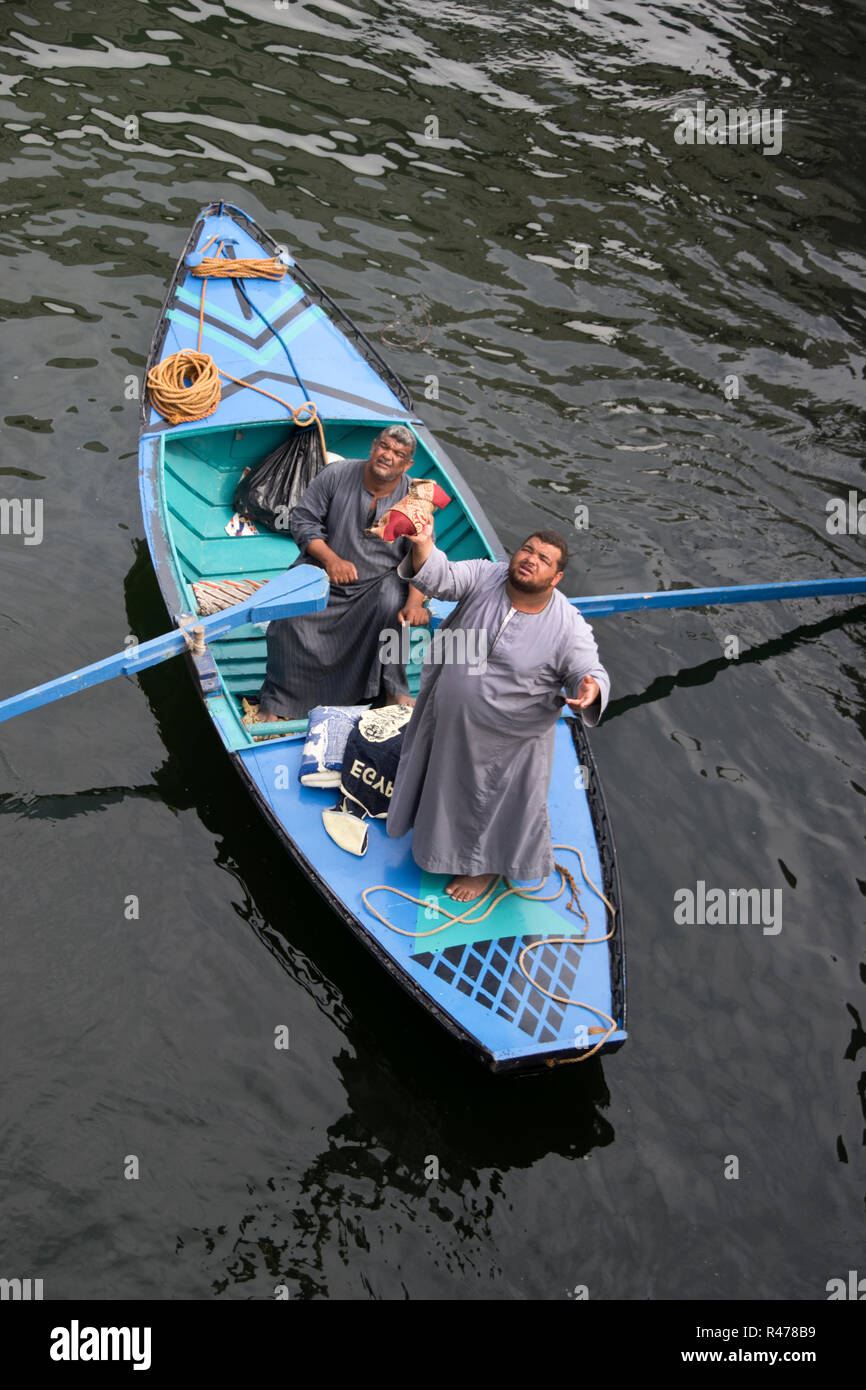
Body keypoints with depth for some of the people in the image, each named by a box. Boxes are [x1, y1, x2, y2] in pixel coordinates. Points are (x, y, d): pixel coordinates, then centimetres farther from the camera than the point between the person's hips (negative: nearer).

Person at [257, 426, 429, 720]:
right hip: (320, 573, 0)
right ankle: (275, 702, -6)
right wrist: (331, 559, -20)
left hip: (378, 582, 1)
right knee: (288, 619, -25)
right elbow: (303, 519, -5)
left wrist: (415, 602, -22)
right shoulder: (336, 475, -8)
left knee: (391, 605, -32)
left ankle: (394, 692, -13)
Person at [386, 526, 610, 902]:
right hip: (451, 723, 4)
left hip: (507, 741, -3)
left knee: (496, 803, 20)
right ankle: (443, 842, 59)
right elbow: (441, 578, -23)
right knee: (451, 785, 29)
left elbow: (591, 672, -21)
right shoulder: (484, 577, -15)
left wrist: (591, 688, -45)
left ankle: (484, 868, 48)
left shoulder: (569, 627, -23)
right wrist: (423, 545, -43)